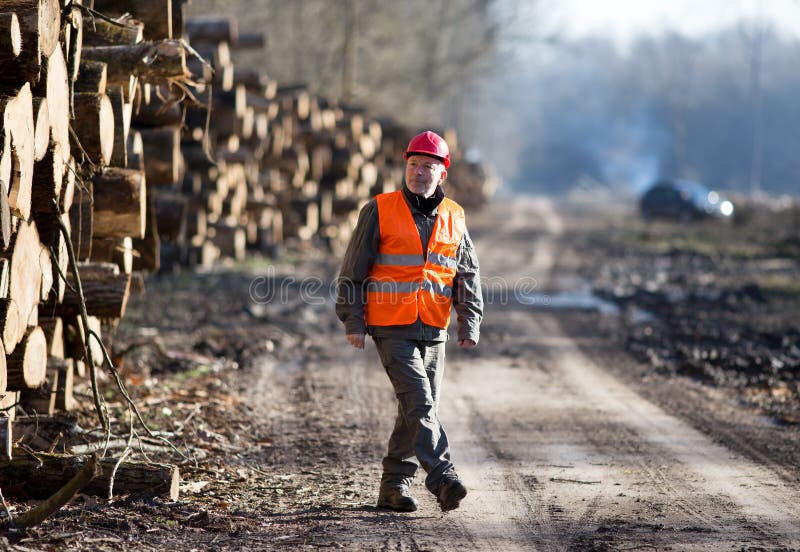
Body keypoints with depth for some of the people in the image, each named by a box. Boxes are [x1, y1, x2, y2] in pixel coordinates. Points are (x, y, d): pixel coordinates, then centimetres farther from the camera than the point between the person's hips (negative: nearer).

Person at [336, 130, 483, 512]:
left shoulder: (453, 219, 9)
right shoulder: (379, 211, -2)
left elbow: (468, 276, 13)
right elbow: (353, 269, 0)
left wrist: (470, 323, 3)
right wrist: (352, 322, -5)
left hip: (433, 331, 5)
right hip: (391, 328, -5)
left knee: (419, 408, 7)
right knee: (418, 402, -16)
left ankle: (394, 485, 17)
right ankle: (442, 478, -23)